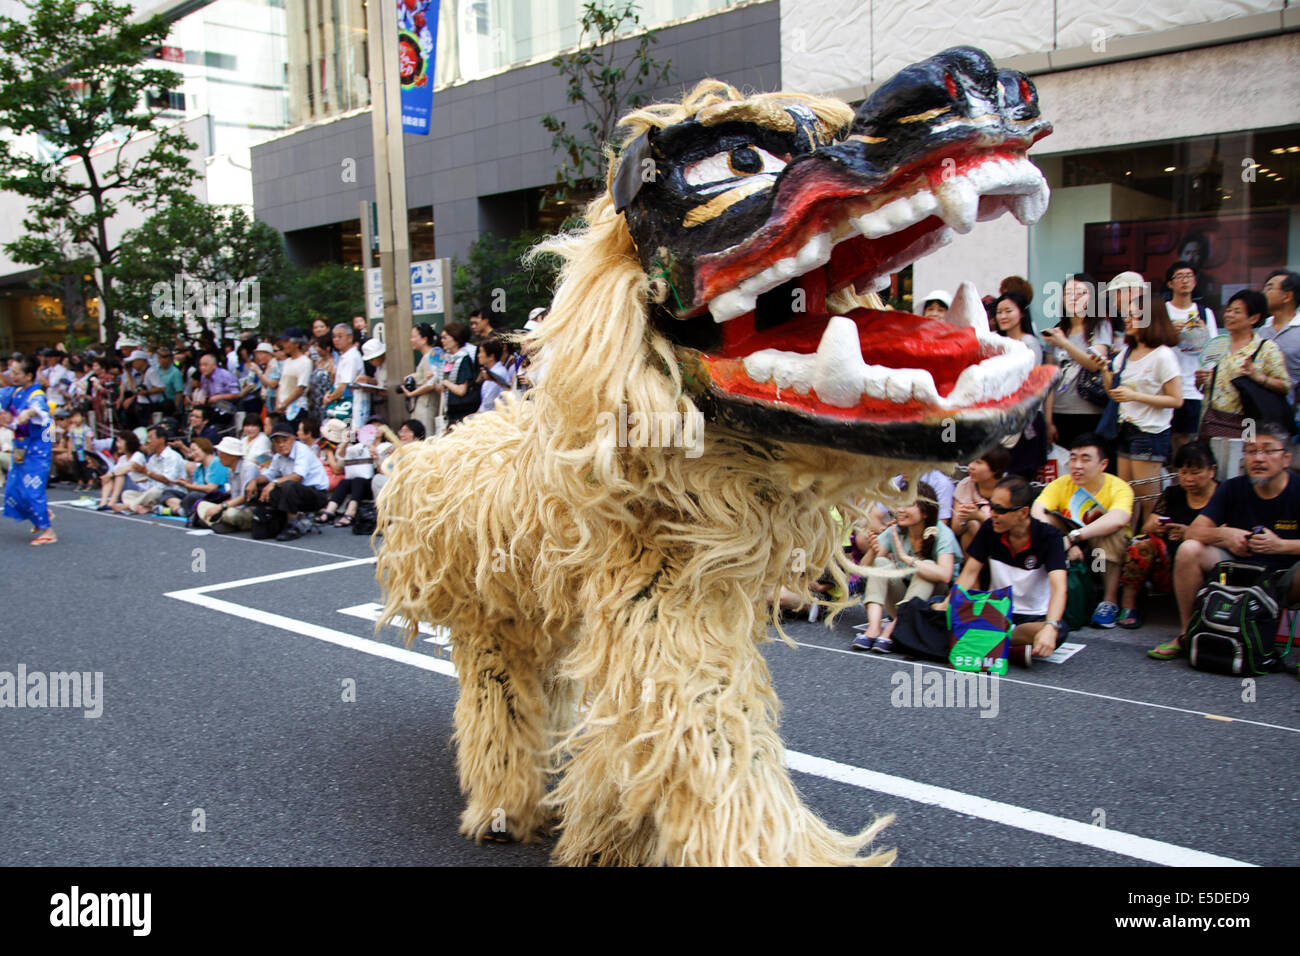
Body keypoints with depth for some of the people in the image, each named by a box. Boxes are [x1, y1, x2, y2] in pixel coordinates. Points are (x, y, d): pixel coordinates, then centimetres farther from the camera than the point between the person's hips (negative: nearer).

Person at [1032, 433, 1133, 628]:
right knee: (1046, 520, -19)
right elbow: (1037, 512, -26)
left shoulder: (1118, 487, -16)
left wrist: (1072, 537, -45)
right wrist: (1063, 543, -41)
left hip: (1110, 553, -2)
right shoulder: (1061, 484, -8)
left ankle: (1110, 601, -23)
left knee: (1112, 531, -32)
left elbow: (1118, 520, -39)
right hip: (1070, 554, 2)